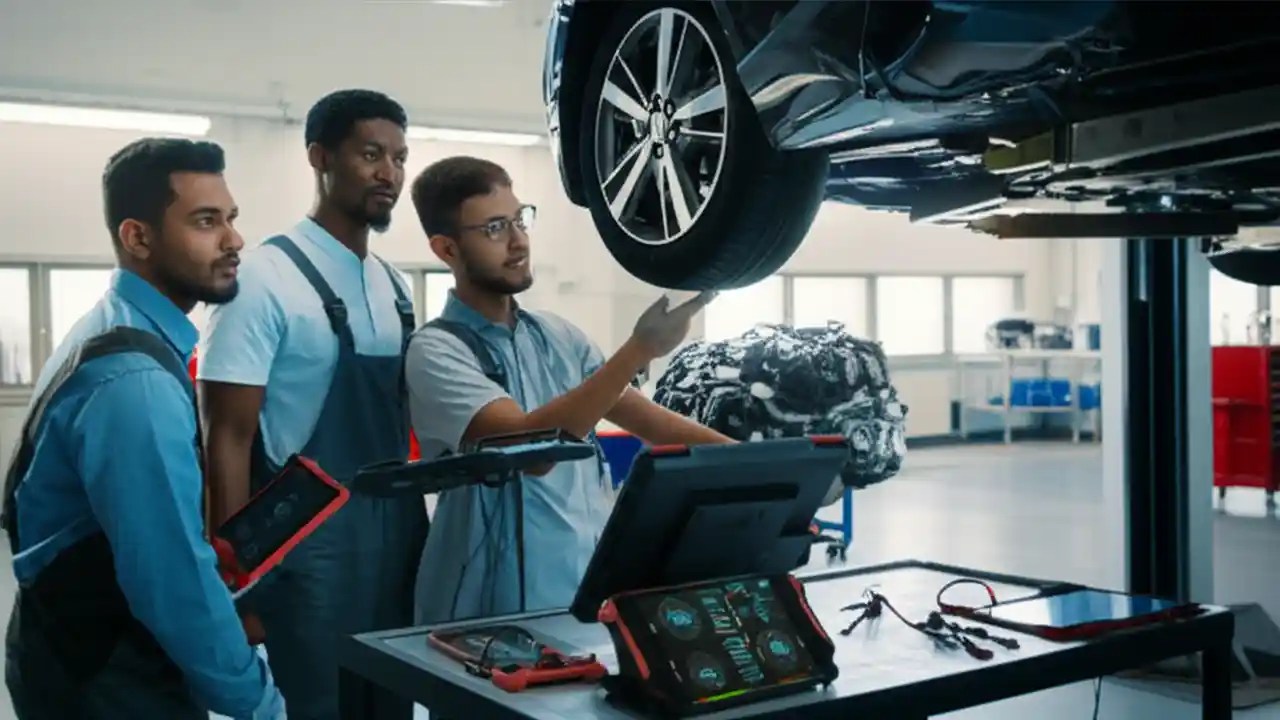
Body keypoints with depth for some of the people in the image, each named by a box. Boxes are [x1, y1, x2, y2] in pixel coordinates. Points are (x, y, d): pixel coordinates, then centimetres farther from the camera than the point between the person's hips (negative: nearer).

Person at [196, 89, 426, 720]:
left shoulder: (394, 286, 10)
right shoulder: (267, 277, -11)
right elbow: (228, 440, -12)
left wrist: (417, 533, 15)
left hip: (397, 542, 7)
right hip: (309, 547, -7)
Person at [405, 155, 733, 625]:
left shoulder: (557, 336, 9)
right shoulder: (438, 350, -12)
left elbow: (645, 417, 10)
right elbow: (526, 444, -26)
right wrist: (639, 351, -31)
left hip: (592, 582, 6)